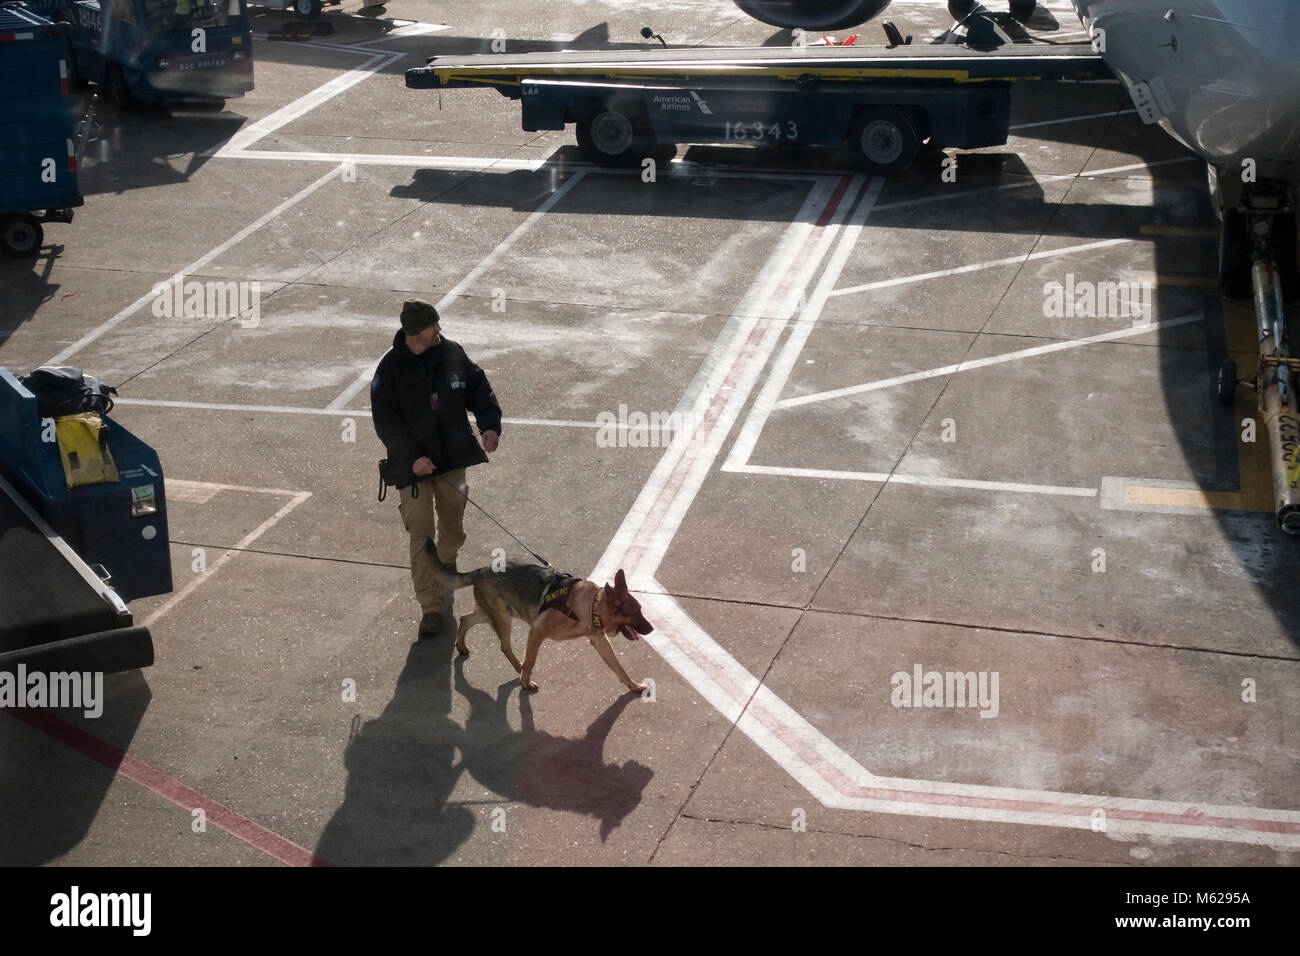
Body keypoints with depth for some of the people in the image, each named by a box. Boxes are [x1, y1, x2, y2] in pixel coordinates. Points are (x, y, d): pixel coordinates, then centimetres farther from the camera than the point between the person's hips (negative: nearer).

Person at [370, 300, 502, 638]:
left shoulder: (451, 353, -2)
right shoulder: (391, 367, -14)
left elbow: (478, 387, 10)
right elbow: (385, 421, -12)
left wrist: (490, 423, -5)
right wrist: (412, 457, -21)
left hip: (453, 458, 4)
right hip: (413, 463, -4)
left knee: (453, 526, 19)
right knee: (421, 534, -6)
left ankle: (447, 563, 51)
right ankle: (431, 606, 0)